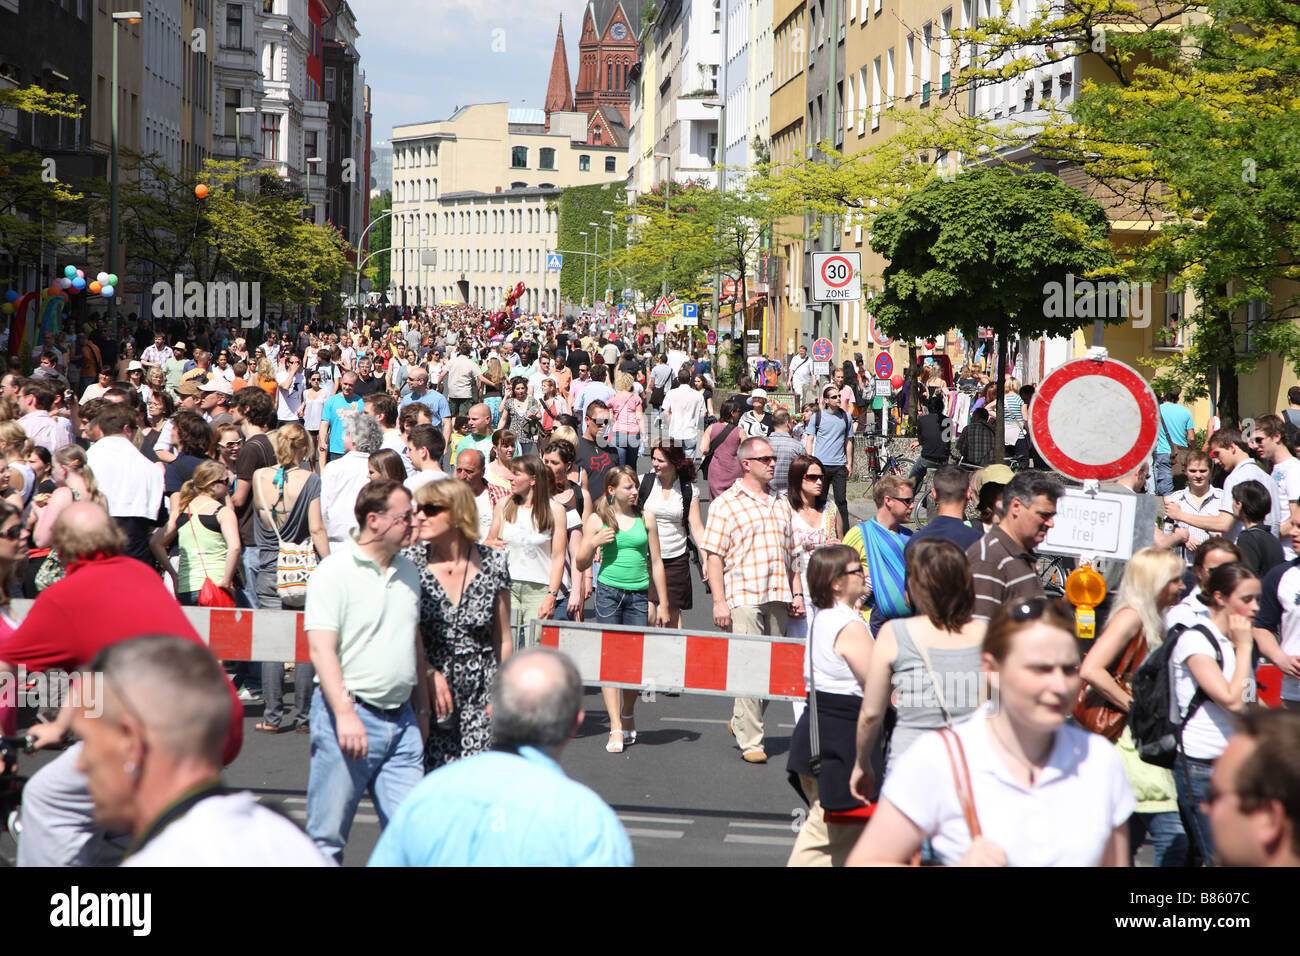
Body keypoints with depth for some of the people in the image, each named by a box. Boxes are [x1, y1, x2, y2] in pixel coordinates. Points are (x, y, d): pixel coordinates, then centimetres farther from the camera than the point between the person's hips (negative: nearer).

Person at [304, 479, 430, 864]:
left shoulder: (408, 571, 14)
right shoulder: (334, 571, -7)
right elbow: (321, 649, -14)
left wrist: (422, 708, 24)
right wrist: (345, 714, -23)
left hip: (402, 720, 6)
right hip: (349, 716, -6)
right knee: (328, 835, 1)